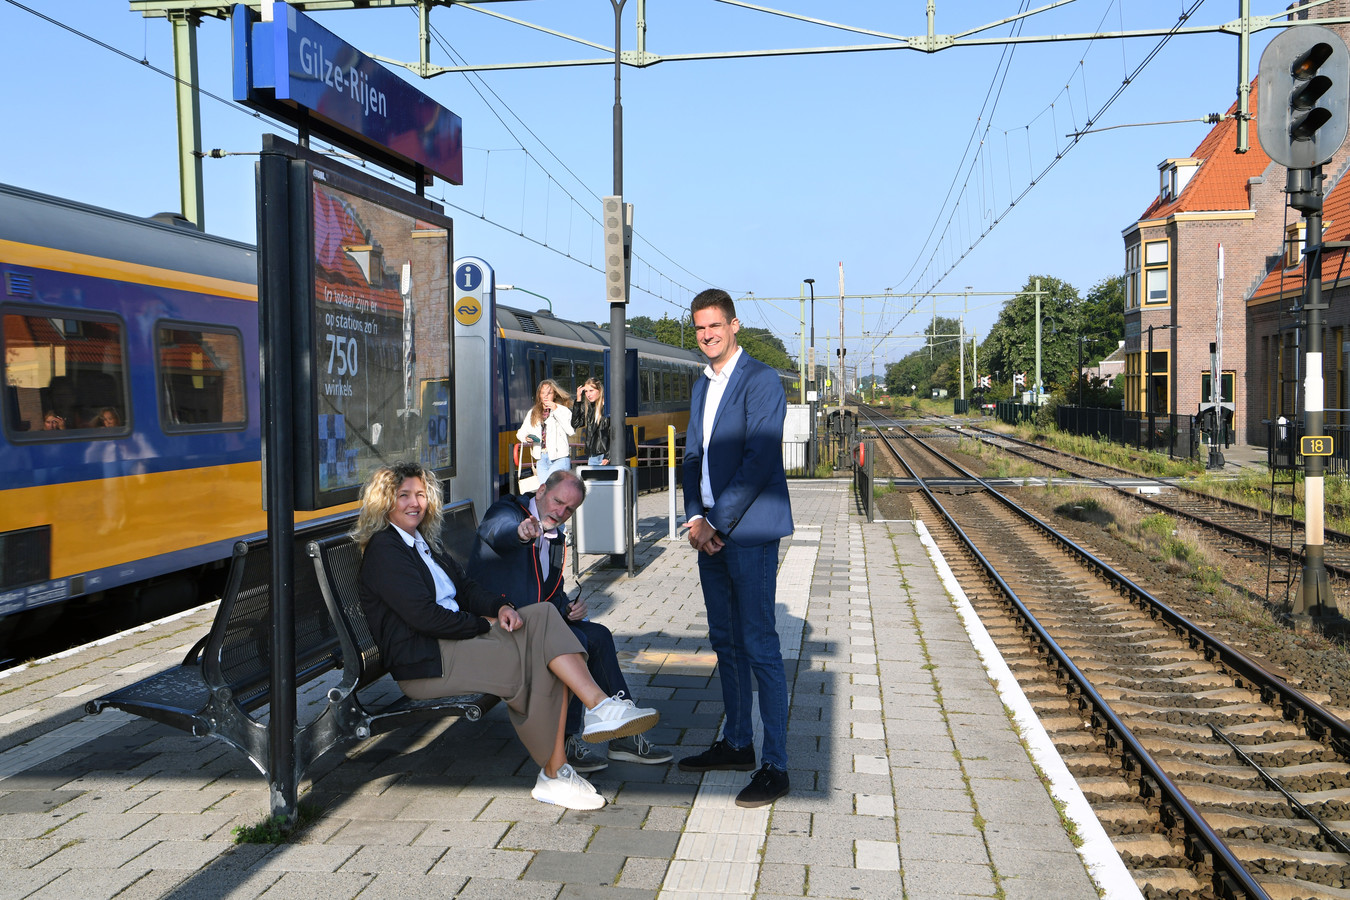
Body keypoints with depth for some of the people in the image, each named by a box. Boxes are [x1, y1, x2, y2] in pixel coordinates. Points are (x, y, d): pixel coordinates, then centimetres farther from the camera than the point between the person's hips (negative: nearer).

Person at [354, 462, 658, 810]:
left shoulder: (422, 541, 22)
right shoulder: (382, 549, -7)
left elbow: (465, 589, 16)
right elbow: (423, 615, -17)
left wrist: (500, 607, -5)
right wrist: (484, 623, -10)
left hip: (455, 638, 8)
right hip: (424, 661, -8)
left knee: (544, 615, -16)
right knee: (541, 660, -24)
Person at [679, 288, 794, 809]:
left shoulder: (760, 381, -9)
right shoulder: (702, 388, 17)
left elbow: (759, 459, -16)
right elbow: (693, 457, 15)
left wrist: (718, 524, -16)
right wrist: (694, 518, 0)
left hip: (749, 531, -8)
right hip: (711, 531, 8)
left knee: (758, 645, -6)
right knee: (725, 641, 15)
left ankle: (775, 766, 1)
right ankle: (737, 743, 27)